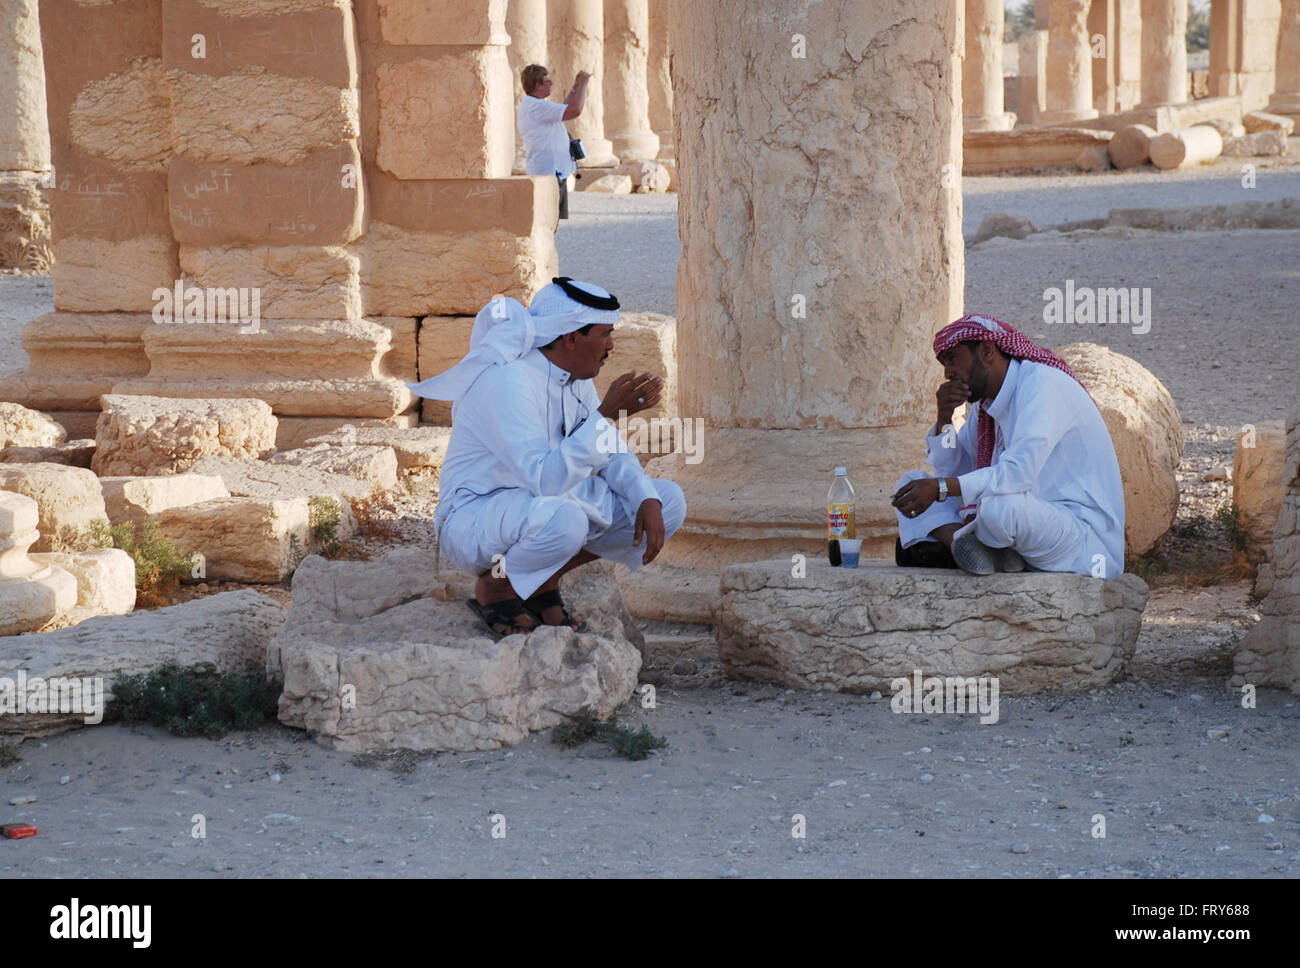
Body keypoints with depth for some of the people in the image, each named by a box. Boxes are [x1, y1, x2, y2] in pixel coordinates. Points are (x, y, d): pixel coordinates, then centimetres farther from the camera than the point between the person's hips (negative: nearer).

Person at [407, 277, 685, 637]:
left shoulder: (574, 378, 3)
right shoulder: (508, 381, -26)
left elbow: (613, 454, 11)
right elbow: (546, 479, -35)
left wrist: (648, 501, -8)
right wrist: (606, 414, -36)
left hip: (544, 504, 9)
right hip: (473, 521, -9)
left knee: (669, 502, -1)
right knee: (564, 519, -42)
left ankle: (545, 579, 6)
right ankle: (493, 587, -10)